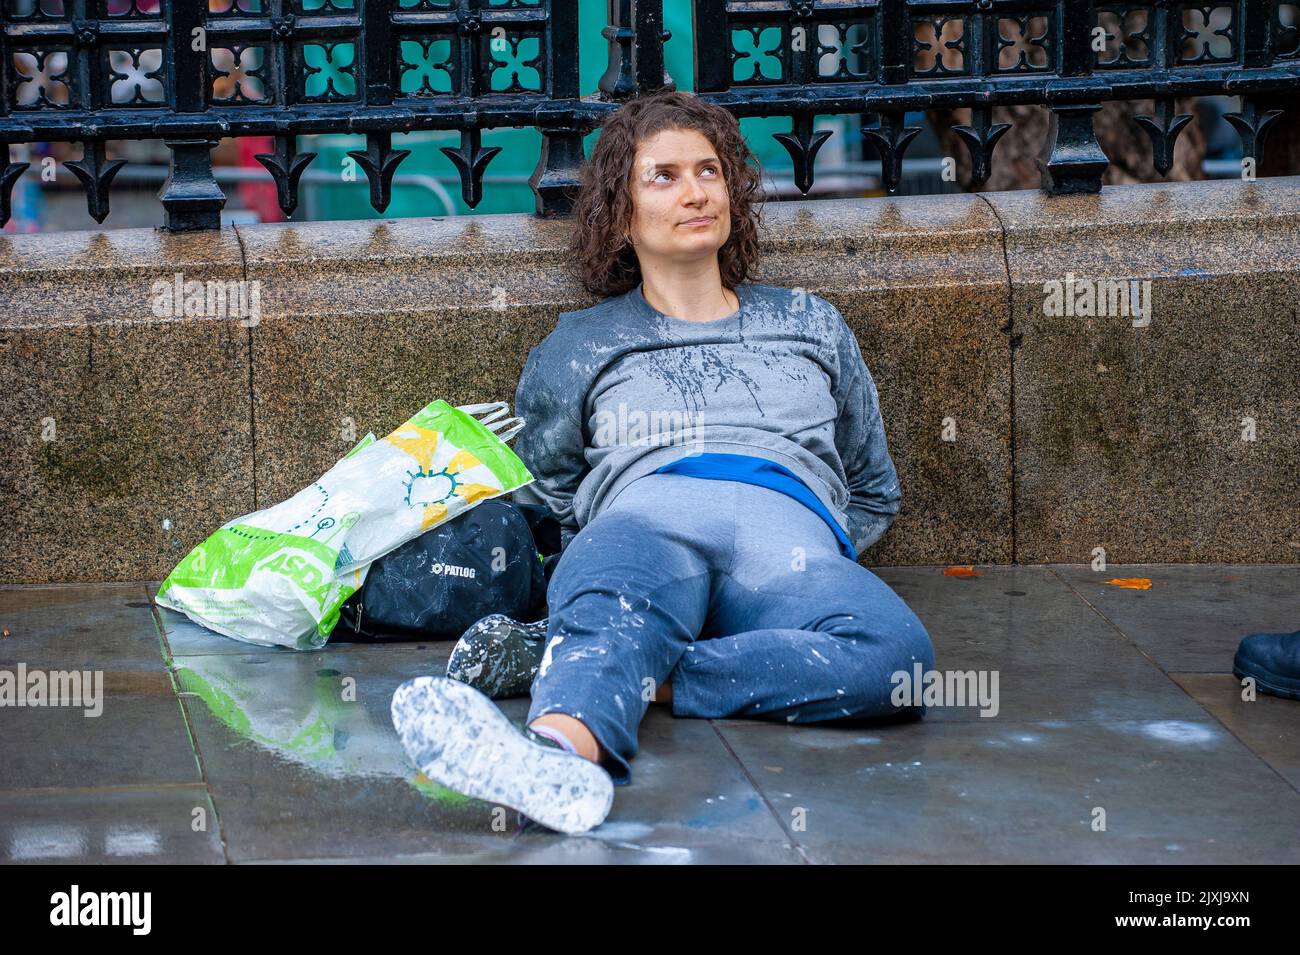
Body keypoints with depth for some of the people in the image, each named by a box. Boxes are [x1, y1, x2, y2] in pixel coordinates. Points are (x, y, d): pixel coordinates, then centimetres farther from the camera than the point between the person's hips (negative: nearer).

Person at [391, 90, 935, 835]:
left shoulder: (810, 325, 33)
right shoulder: (578, 349, 29)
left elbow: (876, 493, 36)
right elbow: (539, 503, 30)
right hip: (644, 520, 0)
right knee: (618, 601, -40)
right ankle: (561, 749, -71)